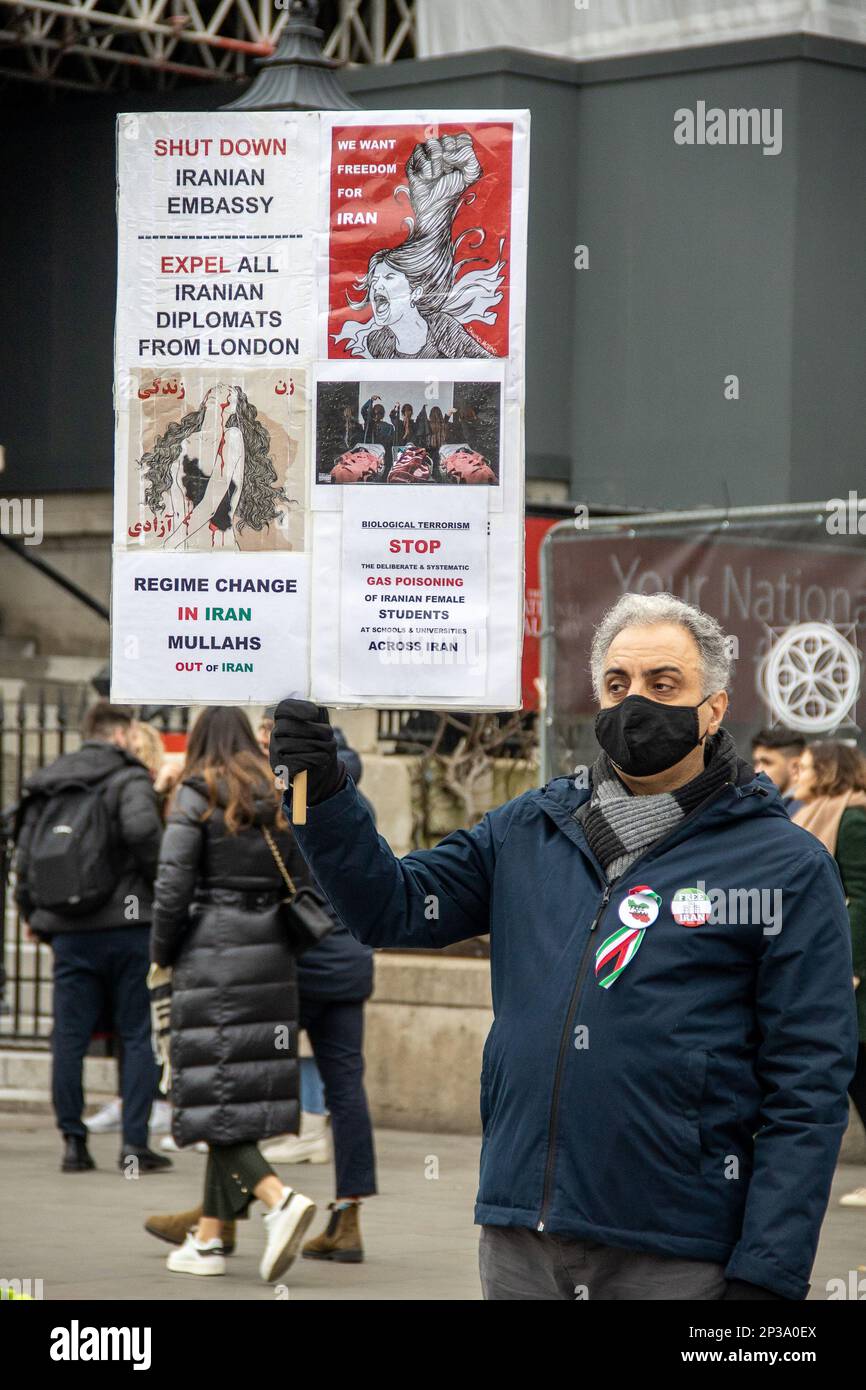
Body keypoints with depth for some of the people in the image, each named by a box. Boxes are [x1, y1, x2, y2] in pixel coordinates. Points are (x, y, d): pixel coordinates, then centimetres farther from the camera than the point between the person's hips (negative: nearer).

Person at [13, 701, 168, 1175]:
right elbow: (142, 829, -24)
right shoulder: (128, 779, -4)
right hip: (125, 926, -4)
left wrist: (32, 915, 24)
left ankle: (73, 1143, 8)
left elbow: (24, 858, 14)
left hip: (69, 935, 4)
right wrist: (162, 885, -10)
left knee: (69, 1038, 8)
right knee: (138, 1036, 3)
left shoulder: (44, 788, 14)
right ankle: (134, 1144, -1)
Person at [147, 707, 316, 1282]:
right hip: (271, 957, 6)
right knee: (245, 1098, 10)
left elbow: (172, 886, -10)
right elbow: (301, 889, 6)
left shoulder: (197, 798, -5)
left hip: (212, 959, -6)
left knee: (217, 1103, -4)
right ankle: (208, 1237, 14)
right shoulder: (280, 802, 10)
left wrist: (163, 954, 3)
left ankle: (280, 1198, -24)